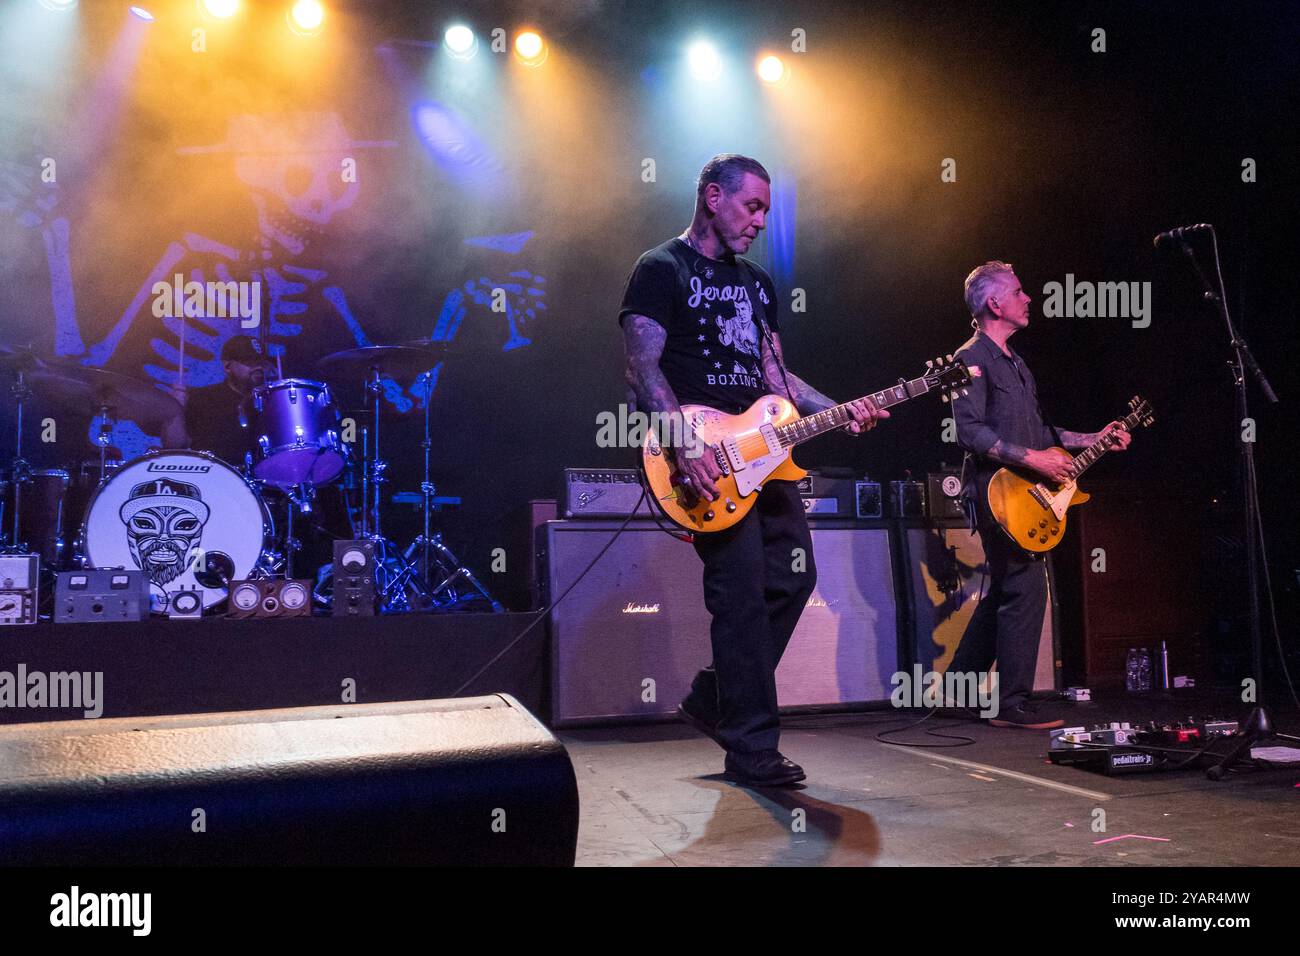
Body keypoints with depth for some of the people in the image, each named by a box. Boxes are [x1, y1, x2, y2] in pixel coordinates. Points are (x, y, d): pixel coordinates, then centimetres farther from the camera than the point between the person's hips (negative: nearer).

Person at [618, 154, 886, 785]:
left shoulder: (755, 282, 22)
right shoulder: (662, 270, -4)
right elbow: (643, 366, -14)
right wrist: (687, 445, -26)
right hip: (705, 456, -8)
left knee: (792, 577, 7)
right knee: (742, 593, -11)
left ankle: (712, 701, 21)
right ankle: (753, 748, -3)